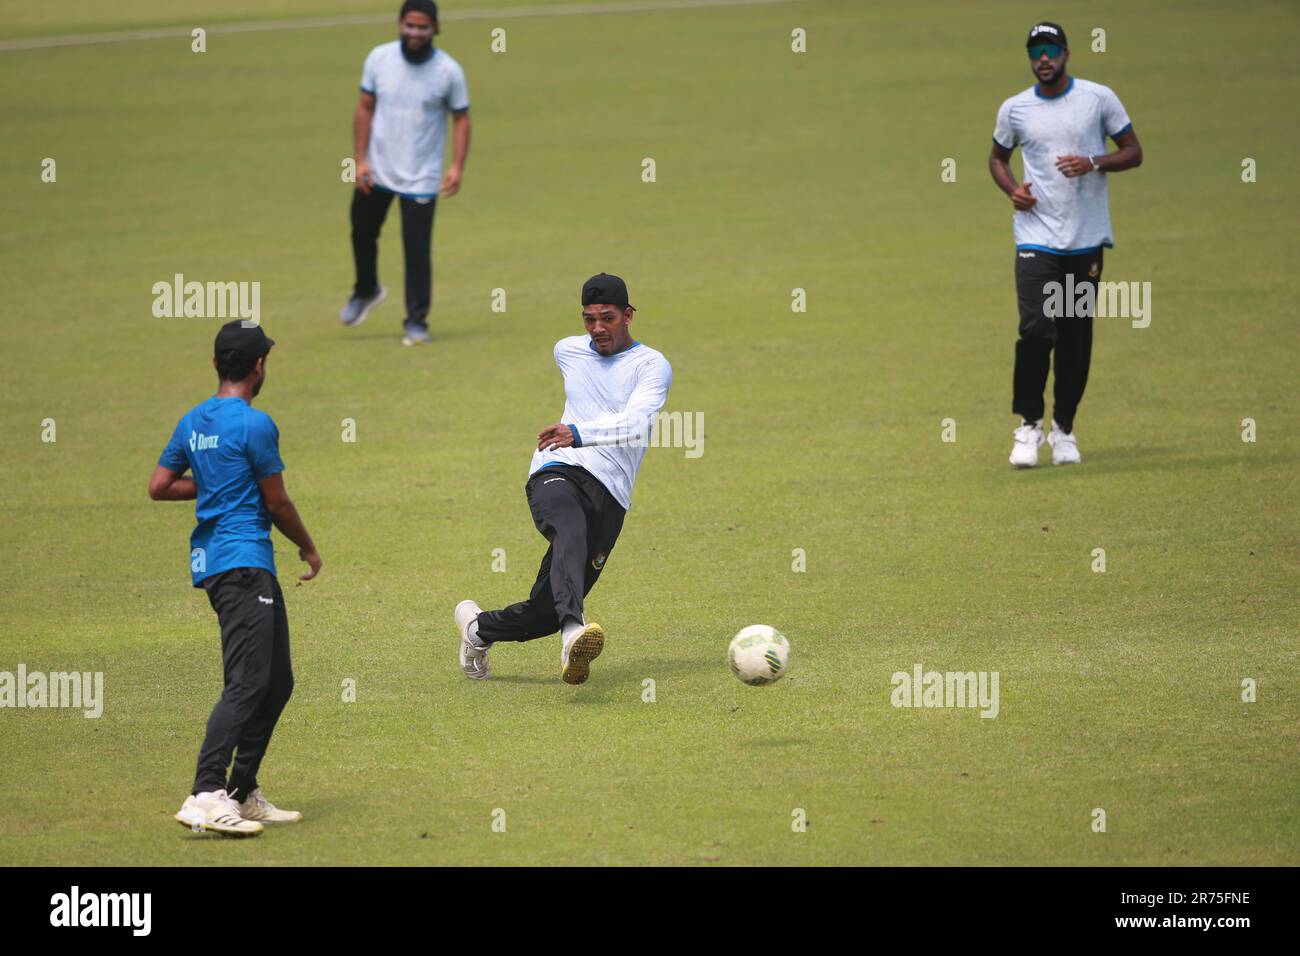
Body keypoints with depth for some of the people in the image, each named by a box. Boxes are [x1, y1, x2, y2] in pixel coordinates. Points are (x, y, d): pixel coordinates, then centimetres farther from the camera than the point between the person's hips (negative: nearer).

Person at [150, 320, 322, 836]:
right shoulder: (254, 424, -11)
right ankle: (205, 795, -27)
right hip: (244, 562, -9)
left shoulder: (192, 422, 13)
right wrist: (308, 547, 9)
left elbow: (159, 486, 15)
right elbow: (276, 502, -7)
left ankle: (244, 795, 16)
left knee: (277, 681, 15)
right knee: (247, 683, -16)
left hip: (210, 559, 9)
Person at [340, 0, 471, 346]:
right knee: (362, 233, 17)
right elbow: (365, 108, 2)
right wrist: (361, 159, -4)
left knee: (417, 249, -7)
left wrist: (457, 167, -13)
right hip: (376, 171, 3)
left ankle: (416, 322, 5)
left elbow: (461, 119, -2)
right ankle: (366, 291, 45)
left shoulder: (449, 71, -12)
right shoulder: (379, 59, -6)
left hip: (421, 177, -3)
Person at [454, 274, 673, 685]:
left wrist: (579, 433, -34)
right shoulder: (567, 351, 17)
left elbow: (637, 423, -19)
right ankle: (573, 631, -63)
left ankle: (478, 627, 30)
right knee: (571, 532, -38)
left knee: (546, 612, -1)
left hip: (610, 496, -1)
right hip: (557, 472, 1)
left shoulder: (652, 366, 1)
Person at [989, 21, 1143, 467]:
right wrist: (1012, 189, 0)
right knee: (1036, 330, -14)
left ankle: (1064, 429, 16)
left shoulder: (1099, 98, 1)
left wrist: (1094, 163, -14)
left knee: (1076, 337, 4)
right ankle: (1029, 426, -1)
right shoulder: (1014, 109, 5)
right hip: (1037, 238, 0)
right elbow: (998, 157, 21)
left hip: (1086, 240, 0)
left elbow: (1133, 152, 5)